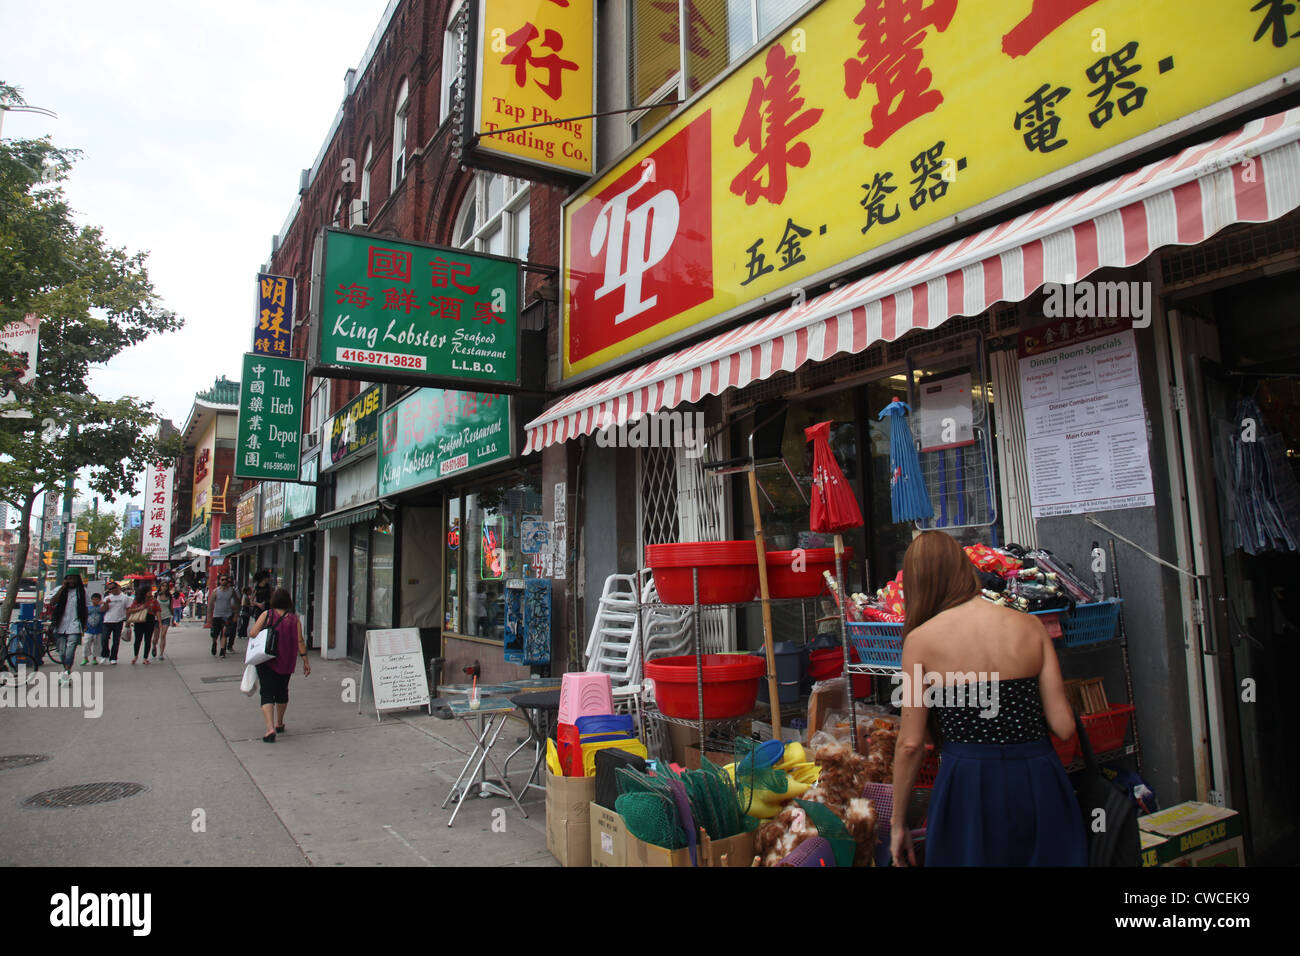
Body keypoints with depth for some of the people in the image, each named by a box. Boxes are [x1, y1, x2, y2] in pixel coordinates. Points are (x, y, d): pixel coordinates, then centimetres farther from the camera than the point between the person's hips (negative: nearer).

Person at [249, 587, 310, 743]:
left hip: (266, 661, -3)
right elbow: (300, 641, -3)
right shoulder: (295, 619, 0)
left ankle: (270, 728, -20)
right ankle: (279, 724, 36)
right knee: (282, 691, 21)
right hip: (286, 663, 3)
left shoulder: (266, 615, -5)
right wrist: (305, 661, 1)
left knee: (267, 693, -4)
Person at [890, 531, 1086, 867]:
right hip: (1038, 782, 3)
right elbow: (1064, 726, -1)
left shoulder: (921, 639, -8)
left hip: (968, 787, -2)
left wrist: (898, 822, 5)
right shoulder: (1030, 626, -1)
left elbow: (910, 744, -6)